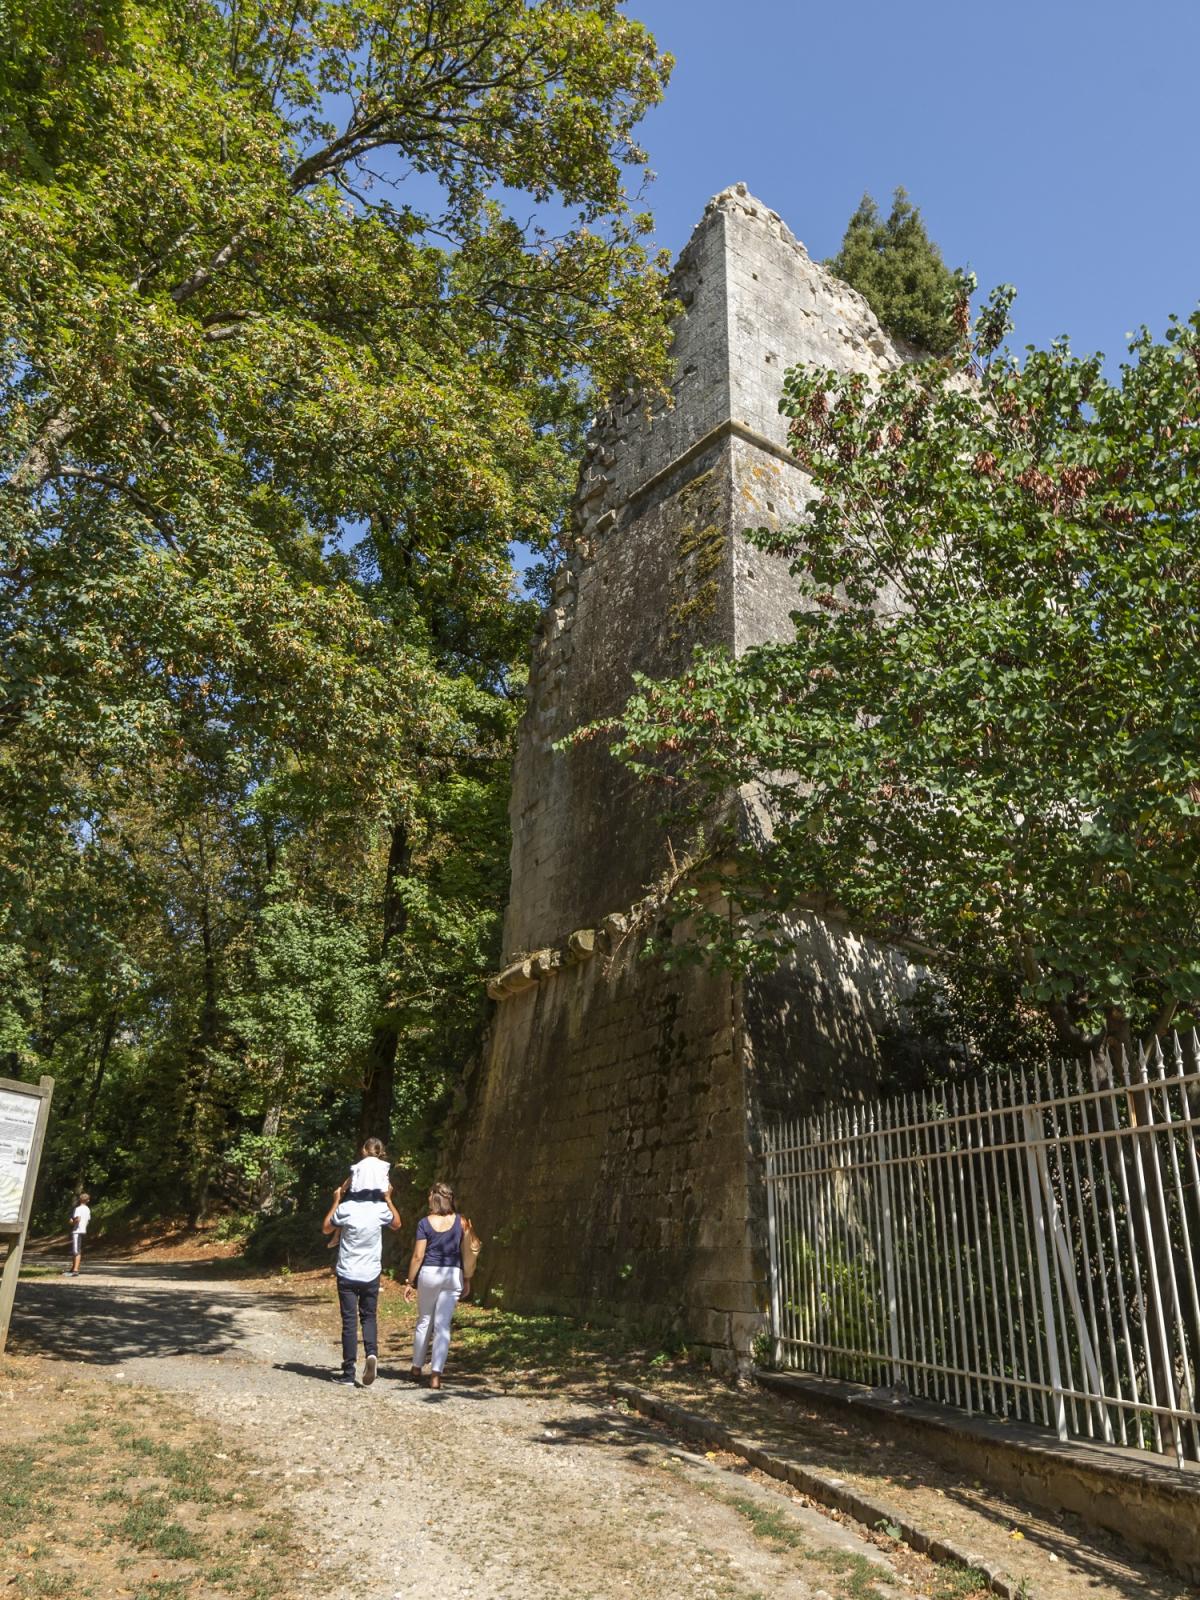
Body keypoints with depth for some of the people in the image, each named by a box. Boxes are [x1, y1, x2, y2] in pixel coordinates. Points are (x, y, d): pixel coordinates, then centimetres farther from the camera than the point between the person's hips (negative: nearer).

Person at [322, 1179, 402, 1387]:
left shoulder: (345, 1208, -11)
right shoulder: (380, 1208, -5)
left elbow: (326, 1228, 8)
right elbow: (396, 1224, 17)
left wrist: (336, 1201, 11)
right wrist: (388, 1199, 19)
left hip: (347, 1274, -1)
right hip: (371, 1274, 2)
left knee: (349, 1321, 5)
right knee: (369, 1317, 14)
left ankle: (349, 1372, 6)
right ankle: (372, 1353, -11)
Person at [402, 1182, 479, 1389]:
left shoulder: (425, 1223, -5)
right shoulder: (461, 1222, 0)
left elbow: (418, 1256, -7)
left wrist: (410, 1281, 2)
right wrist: (467, 1280, 11)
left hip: (429, 1273, -1)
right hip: (453, 1274, 1)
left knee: (424, 1321, 17)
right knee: (443, 1325, 3)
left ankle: (417, 1368, 27)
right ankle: (436, 1374, -2)